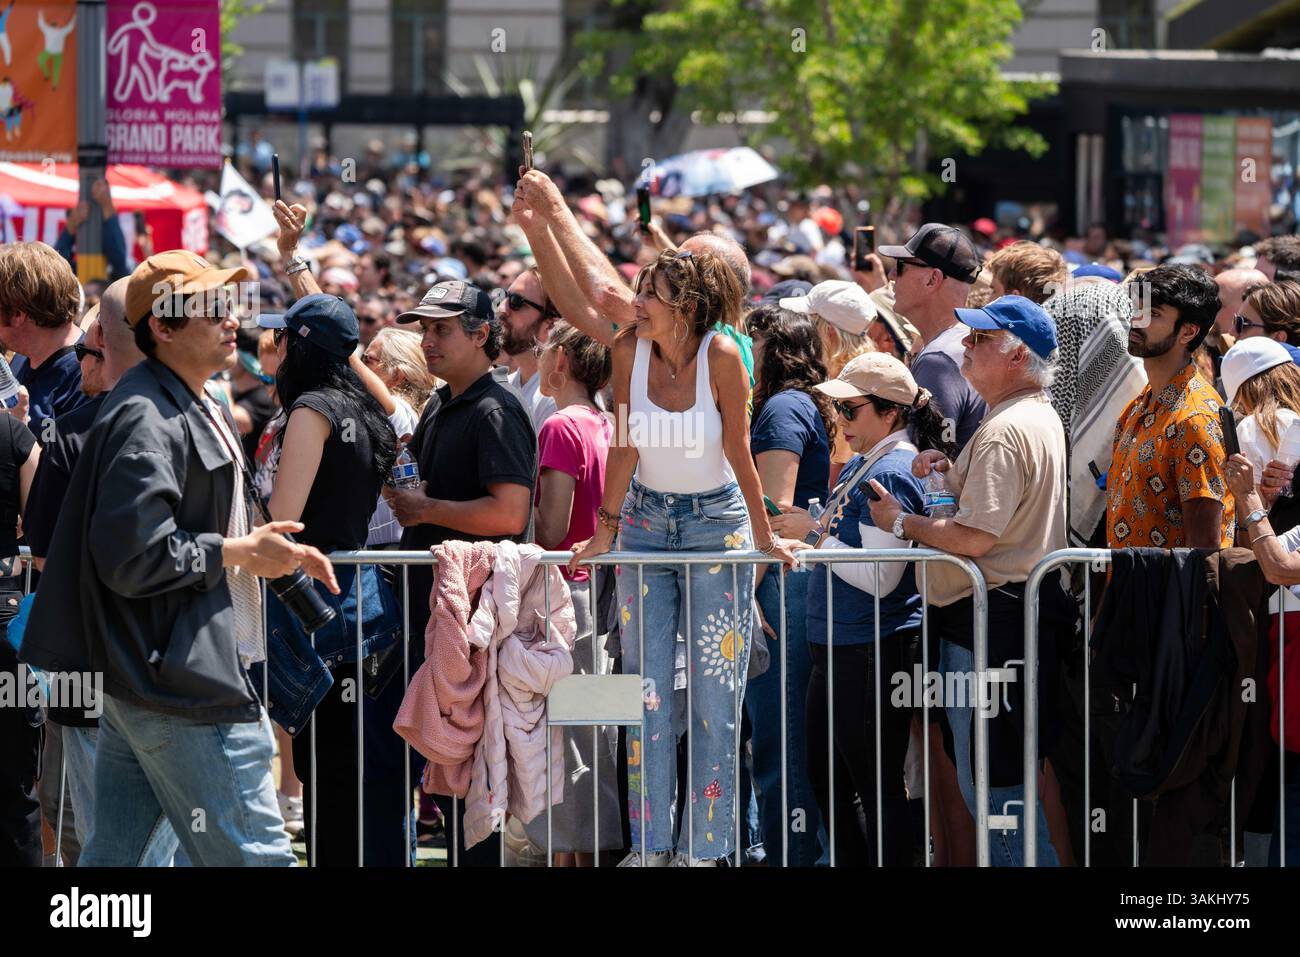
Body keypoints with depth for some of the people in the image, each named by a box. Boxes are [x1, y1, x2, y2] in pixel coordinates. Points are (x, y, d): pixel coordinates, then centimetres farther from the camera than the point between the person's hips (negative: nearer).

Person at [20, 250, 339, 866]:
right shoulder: (147, 423, -17)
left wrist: (275, 552, 12)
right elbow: (134, 557, -25)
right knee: (255, 856, -7)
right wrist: (240, 553, -14)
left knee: (111, 856, 11)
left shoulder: (191, 410, 19)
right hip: (183, 691, -11)